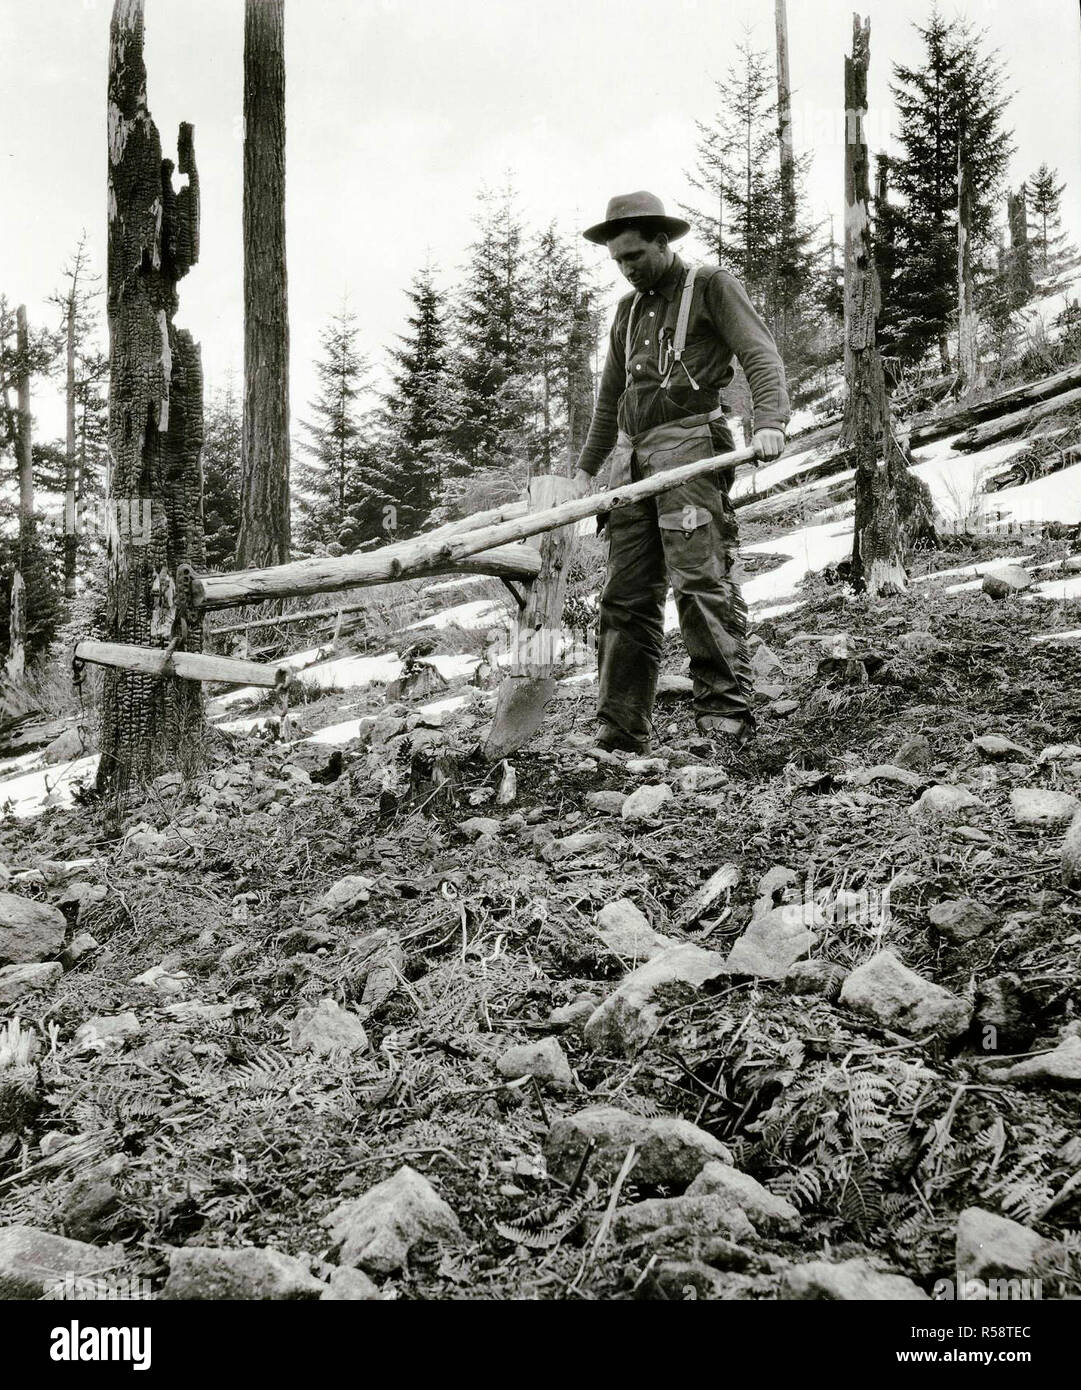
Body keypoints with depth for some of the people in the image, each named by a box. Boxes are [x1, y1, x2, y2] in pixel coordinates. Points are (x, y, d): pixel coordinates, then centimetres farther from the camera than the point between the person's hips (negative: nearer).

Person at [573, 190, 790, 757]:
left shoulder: (711, 285, 7)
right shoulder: (628, 309, 26)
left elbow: (761, 355, -5)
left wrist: (769, 422, -22)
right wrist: (586, 468, 26)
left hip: (689, 442, -6)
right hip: (633, 456, 7)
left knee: (700, 580, -17)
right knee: (625, 596, 2)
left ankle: (726, 716, -17)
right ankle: (620, 736, 4)